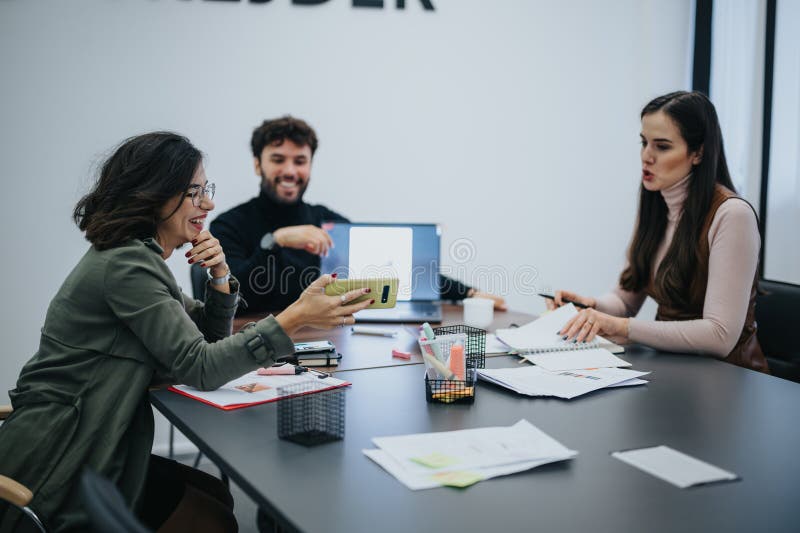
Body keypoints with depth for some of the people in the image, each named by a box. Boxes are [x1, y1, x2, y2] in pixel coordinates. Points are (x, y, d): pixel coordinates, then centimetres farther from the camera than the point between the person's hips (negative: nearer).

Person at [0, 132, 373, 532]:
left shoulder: (140, 257, 11)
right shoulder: (125, 264, -20)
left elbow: (210, 339, 15)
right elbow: (199, 368, -24)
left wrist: (219, 277, -4)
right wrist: (296, 318, -29)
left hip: (96, 449, 9)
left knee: (214, 494, 2)